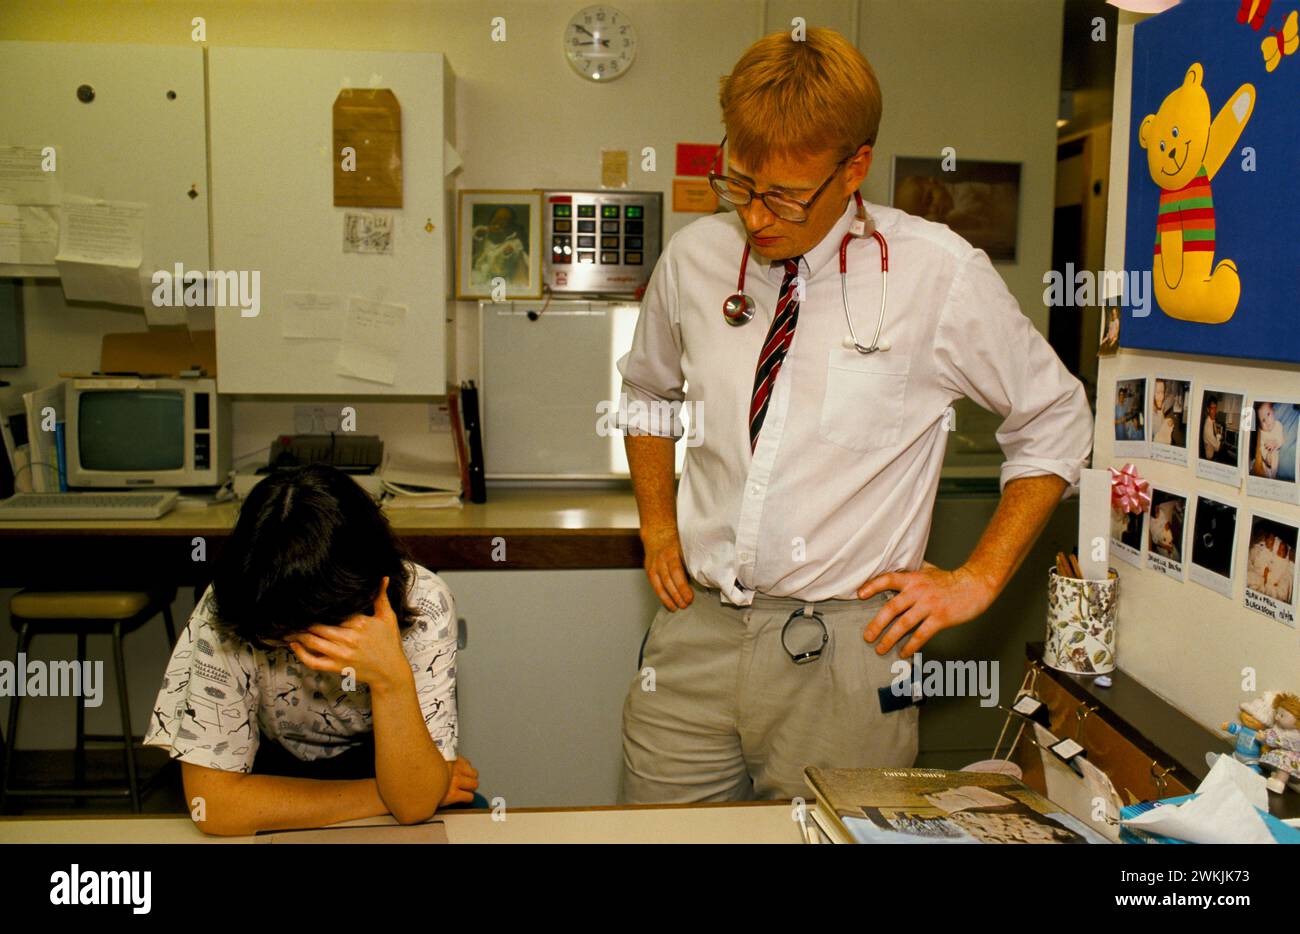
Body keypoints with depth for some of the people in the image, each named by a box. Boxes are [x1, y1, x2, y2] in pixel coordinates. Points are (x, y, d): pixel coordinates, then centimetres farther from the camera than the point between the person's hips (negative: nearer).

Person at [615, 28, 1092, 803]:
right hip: (693, 634, 3)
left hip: (842, 651, -2)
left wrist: (978, 580, 1)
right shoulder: (694, 258, 3)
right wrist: (658, 527, 11)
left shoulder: (938, 274, -7)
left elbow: (1056, 421, 5)